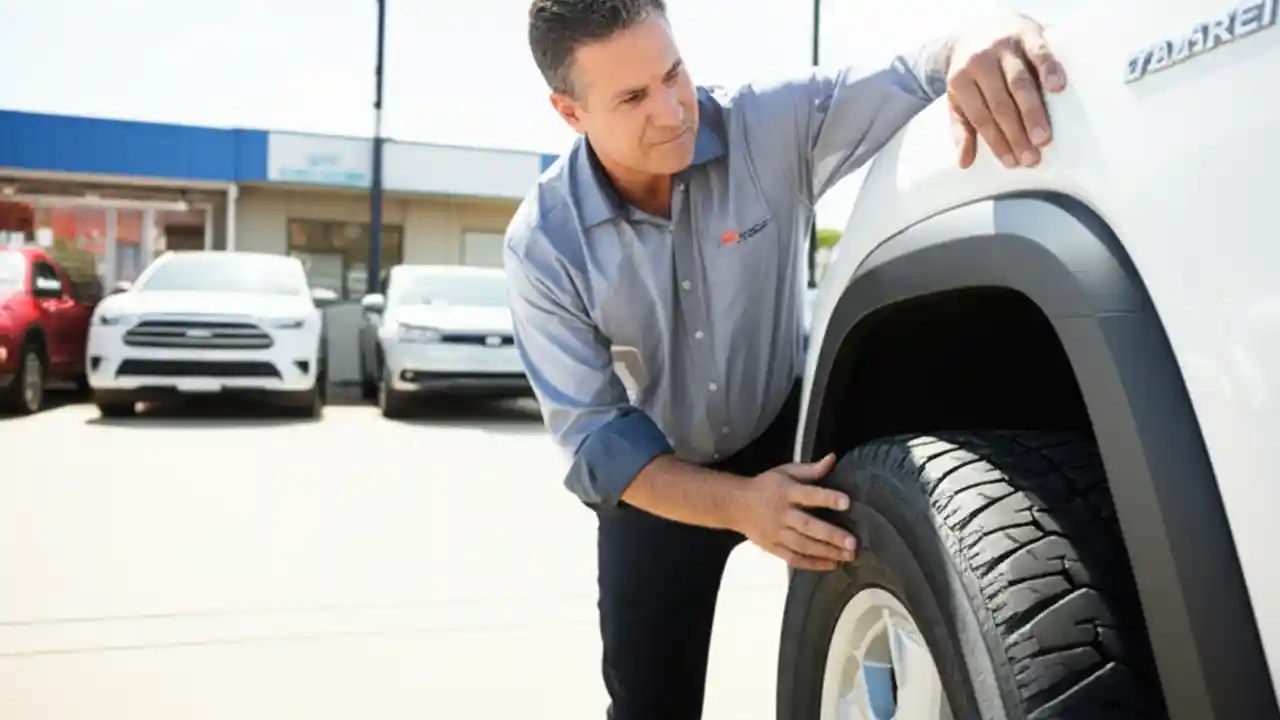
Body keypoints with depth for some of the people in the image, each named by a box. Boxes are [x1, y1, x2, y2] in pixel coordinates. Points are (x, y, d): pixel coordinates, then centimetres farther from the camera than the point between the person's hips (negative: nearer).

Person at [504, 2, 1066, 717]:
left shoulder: (772, 123, -22)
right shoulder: (542, 245, -22)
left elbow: (908, 81, -33)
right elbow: (594, 438, -23)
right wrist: (740, 503, -37)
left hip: (787, 427, 0)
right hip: (659, 479, 0)